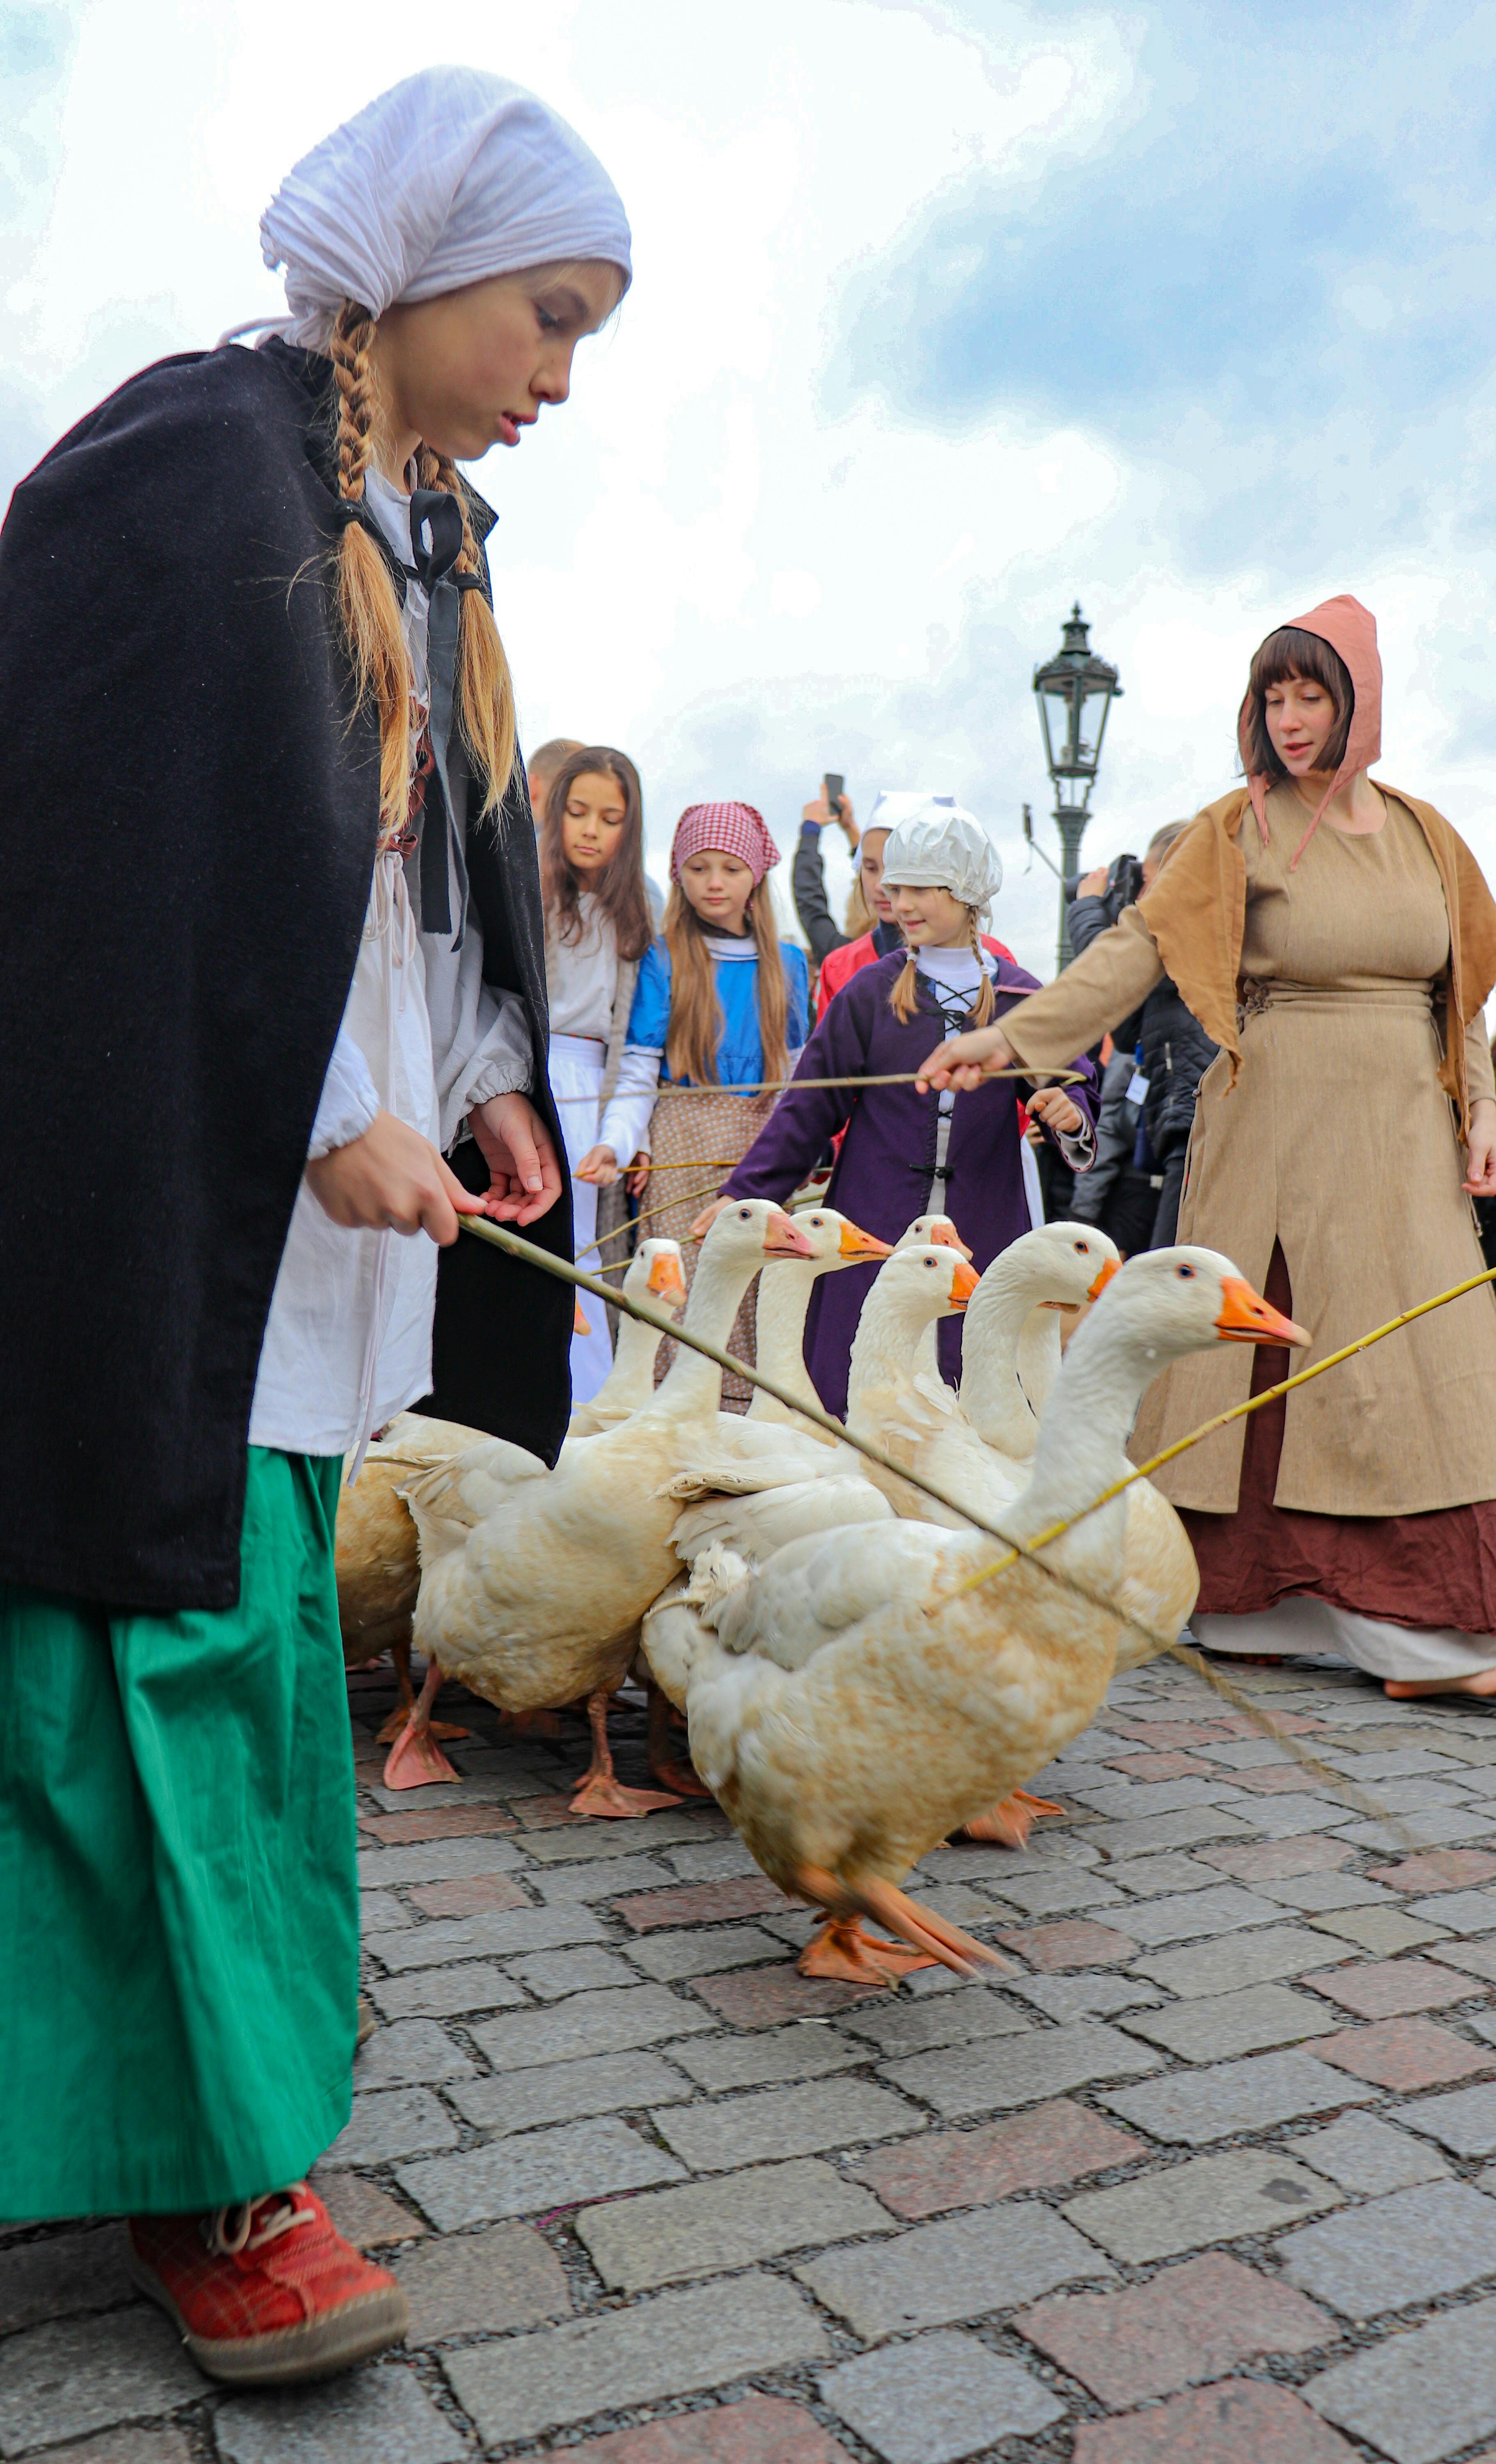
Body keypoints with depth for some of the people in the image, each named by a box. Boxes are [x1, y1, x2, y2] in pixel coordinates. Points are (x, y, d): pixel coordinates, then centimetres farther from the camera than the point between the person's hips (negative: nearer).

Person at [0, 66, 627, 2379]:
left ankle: (222, 2062, 29)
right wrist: (329, 1122, -16)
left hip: (326, 1203, 9)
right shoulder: (194, 462, -10)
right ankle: (212, 2159, 10)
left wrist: (481, 1087, 6)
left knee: (257, 1615, 13)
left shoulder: (429, 533, 17)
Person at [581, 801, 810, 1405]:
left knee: (757, 1282, -3)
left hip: (761, 1143, 3)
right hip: (682, 1143, -3)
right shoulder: (664, 960, 3)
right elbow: (638, 1072, -1)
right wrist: (618, 1142, -14)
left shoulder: (787, 963, 14)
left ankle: (750, 1413, 5)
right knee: (686, 1285, -9)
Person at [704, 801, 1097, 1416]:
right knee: (852, 1404, -2)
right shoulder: (872, 992, 4)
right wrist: (743, 1193, 1)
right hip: (876, 1235, 0)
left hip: (982, 1238, 0)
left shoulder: (1022, 999, 5)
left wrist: (1070, 1116, -14)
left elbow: (1071, 1085, 10)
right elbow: (810, 1107, 6)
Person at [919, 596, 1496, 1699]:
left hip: (1403, 1136, 4)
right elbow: (1138, 946, -9)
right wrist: (1012, 1034, -19)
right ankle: (1255, 1605, 6)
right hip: (1276, 1131, -4)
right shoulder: (1239, 832, 1)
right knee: (1269, 1362, -5)